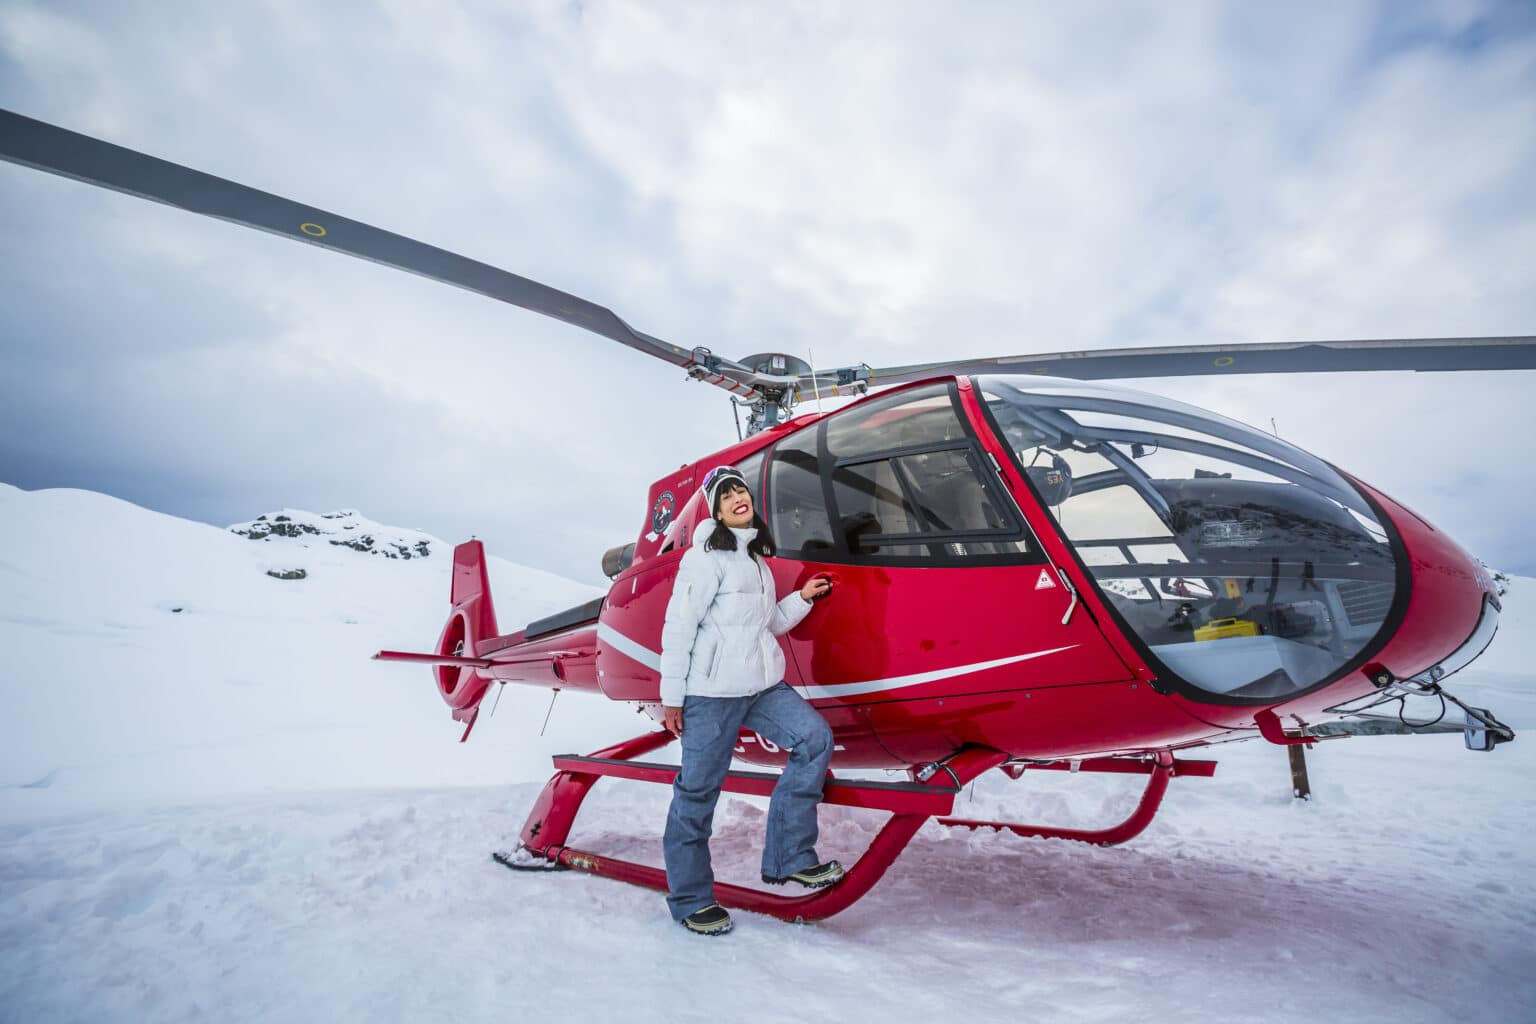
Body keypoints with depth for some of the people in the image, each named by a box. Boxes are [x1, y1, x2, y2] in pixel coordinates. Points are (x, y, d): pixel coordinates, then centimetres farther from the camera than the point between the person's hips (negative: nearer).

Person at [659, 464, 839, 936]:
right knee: (698, 790, 0)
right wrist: (672, 697, -12)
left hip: (761, 686, 8)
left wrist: (802, 599, 9)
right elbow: (678, 627, -11)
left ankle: (789, 858, 5)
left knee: (815, 737, -4)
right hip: (711, 691, -8)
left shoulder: (755, 561, 17)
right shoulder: (706, 557, -8)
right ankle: (689, 900, 18)